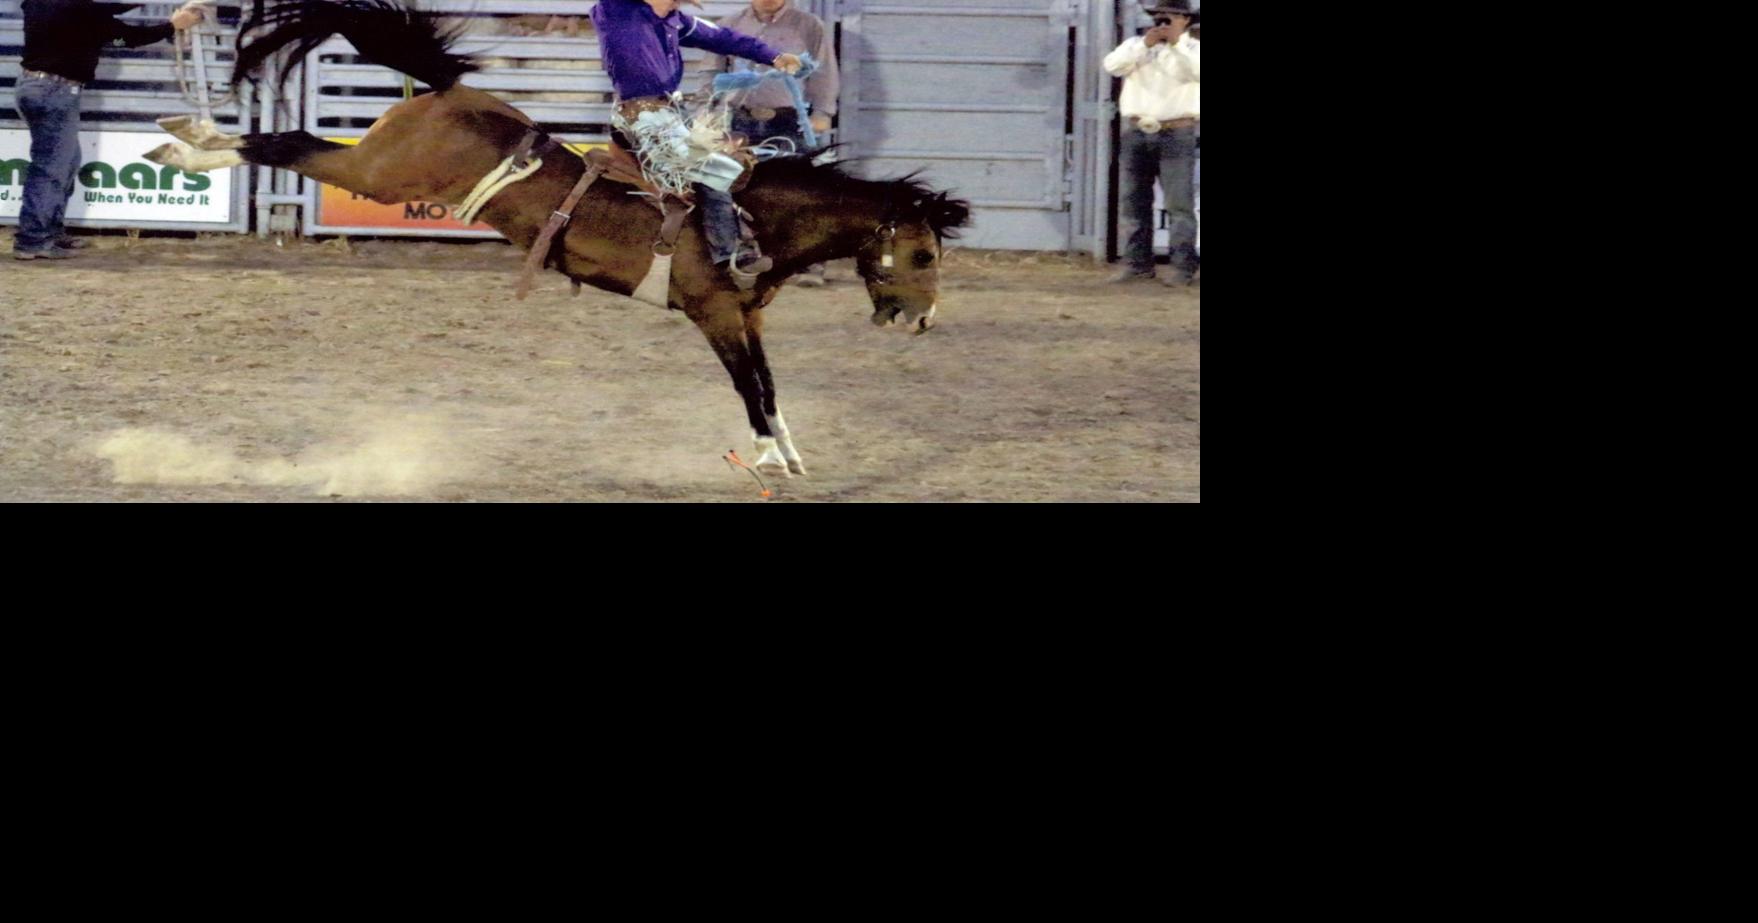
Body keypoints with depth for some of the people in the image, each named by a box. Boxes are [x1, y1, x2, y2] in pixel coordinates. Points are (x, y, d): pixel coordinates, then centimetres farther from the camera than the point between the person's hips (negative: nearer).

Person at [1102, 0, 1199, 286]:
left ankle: (1182, 265, -6)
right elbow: (1112, 65, -4)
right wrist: (1144, 45, -13)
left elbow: (1197, 70, -16)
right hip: (1136, 133, 4)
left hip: (1176, 134, -4)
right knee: (1133, 201, 3)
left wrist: (1177, 43, -18)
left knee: (1179, 203, -6)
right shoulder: (1137, 45, 14)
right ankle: (1138, 264, 8)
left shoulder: (1192, 49, 5)